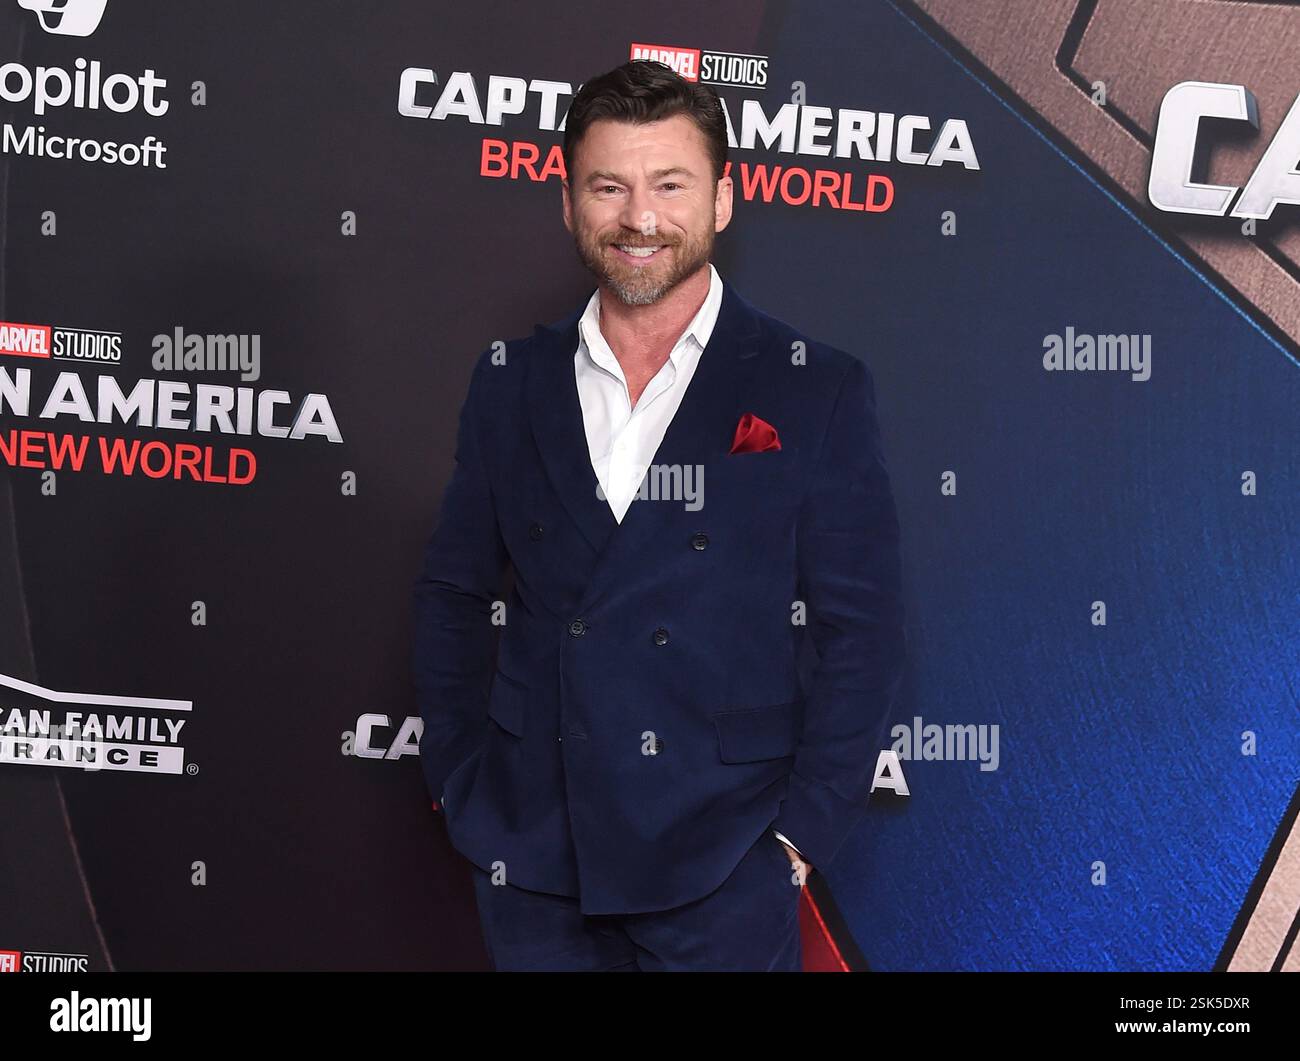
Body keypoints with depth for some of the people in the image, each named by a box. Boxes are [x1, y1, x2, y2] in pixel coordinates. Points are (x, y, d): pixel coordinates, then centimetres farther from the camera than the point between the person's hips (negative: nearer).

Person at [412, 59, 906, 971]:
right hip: (530, 858, 3)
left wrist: (801, 835, -8)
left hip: (722, 869, -2)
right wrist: (461, 787, 5)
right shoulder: (512, 382, 4)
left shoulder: (818, 394, -5)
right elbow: (455, 597, 9)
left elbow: (862, 634, -5)